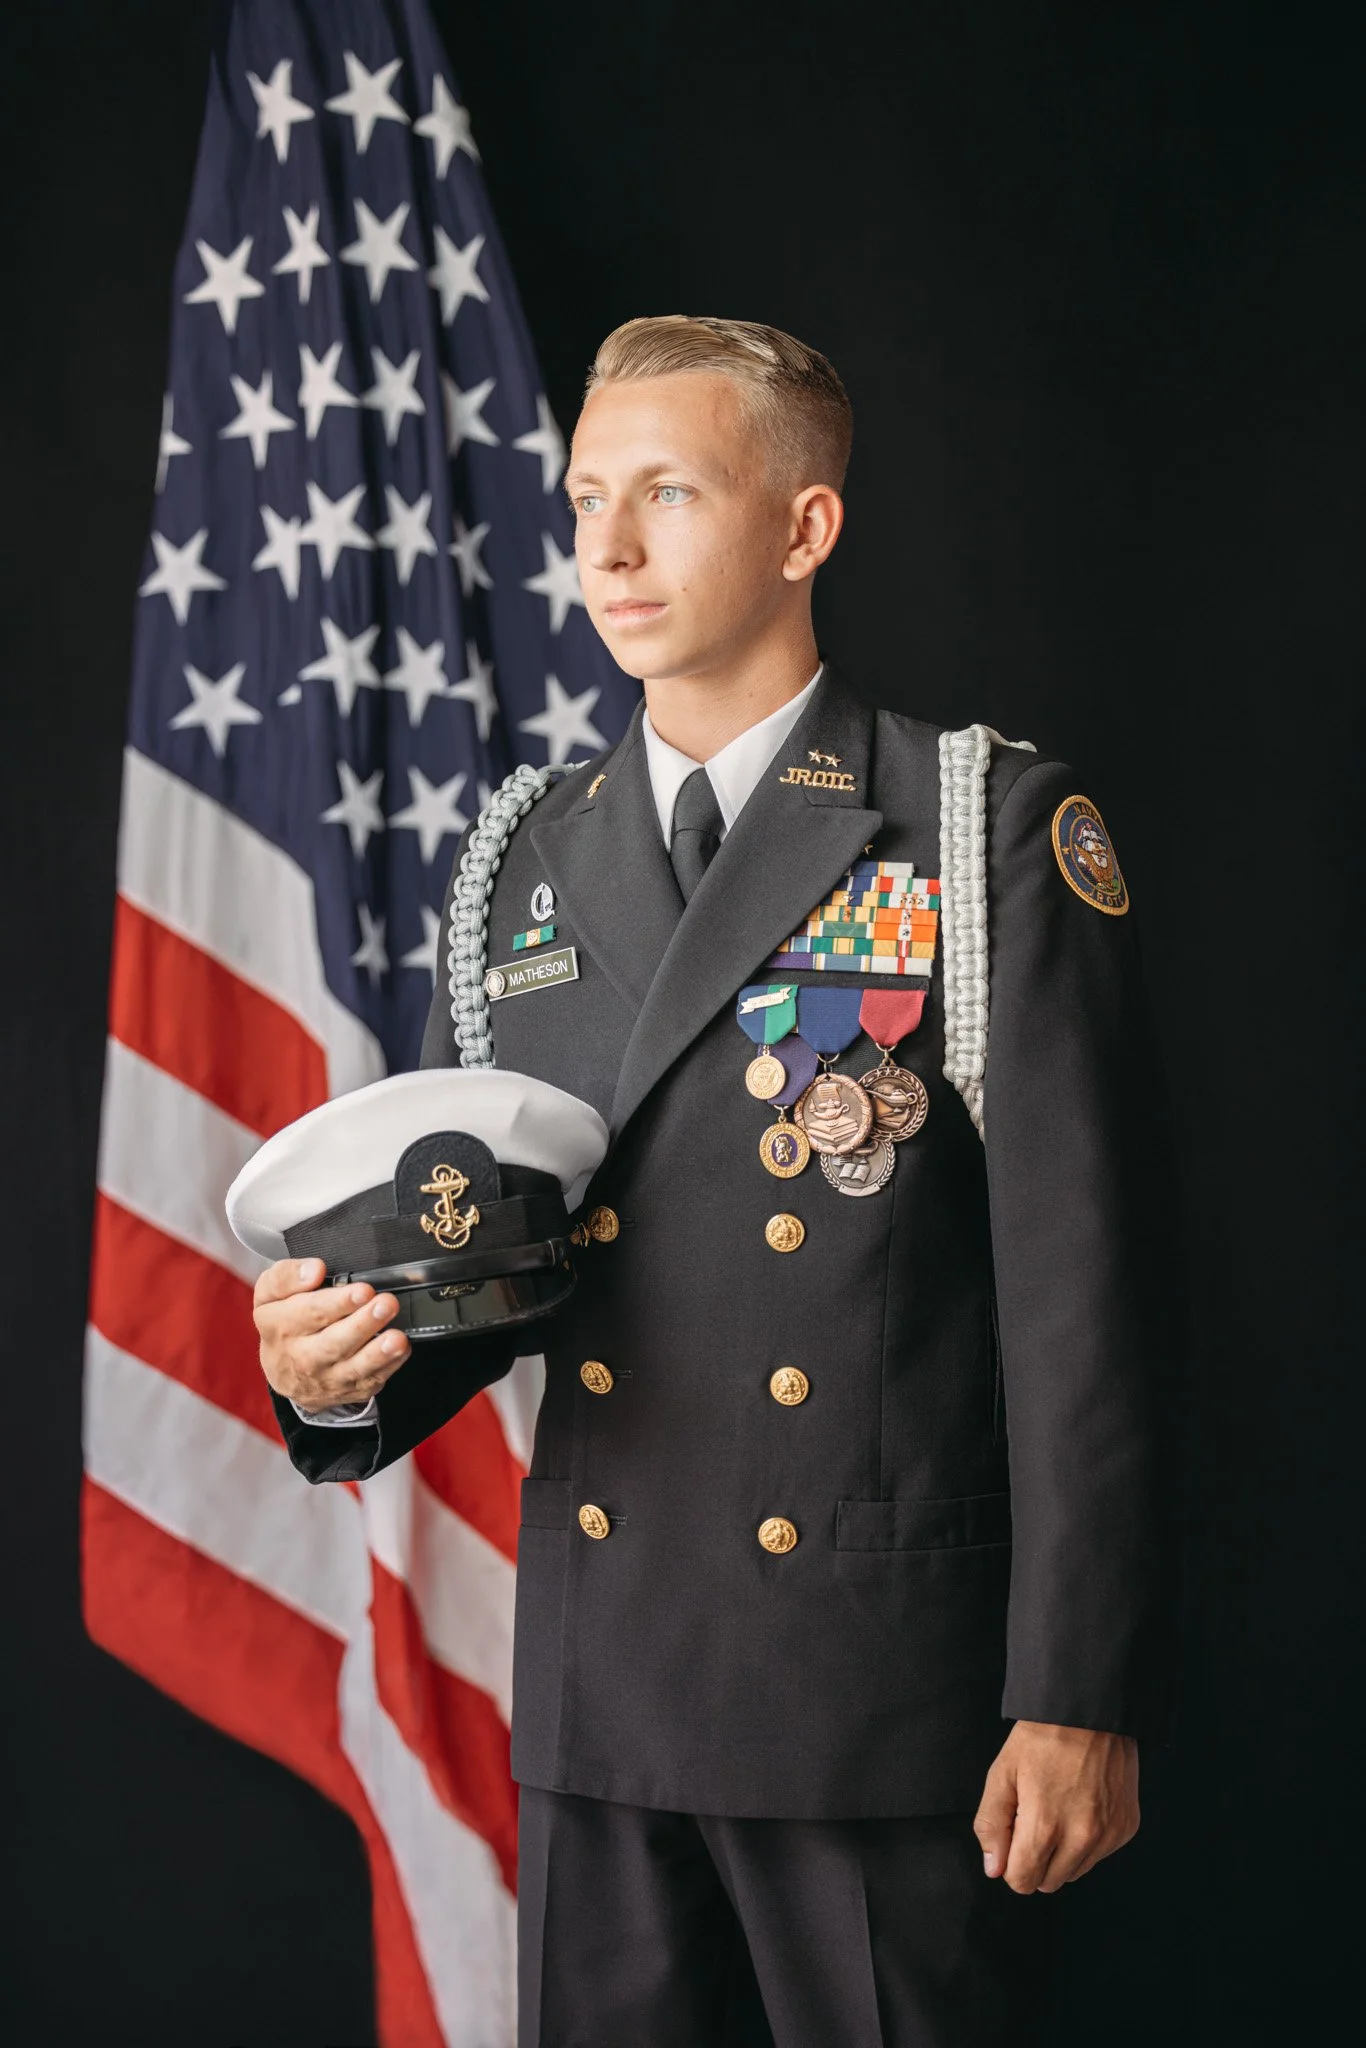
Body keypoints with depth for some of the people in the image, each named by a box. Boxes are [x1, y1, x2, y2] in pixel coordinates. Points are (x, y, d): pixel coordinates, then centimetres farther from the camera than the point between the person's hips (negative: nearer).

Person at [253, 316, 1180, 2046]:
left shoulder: (997, 834, -4)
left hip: (890, 1697, -4)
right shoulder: (531, 867, 11)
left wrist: (1082, 1697, -12)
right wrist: (342, 1365, -8)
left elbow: (1084, 1284, -8)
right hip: (599, 1697, 5)